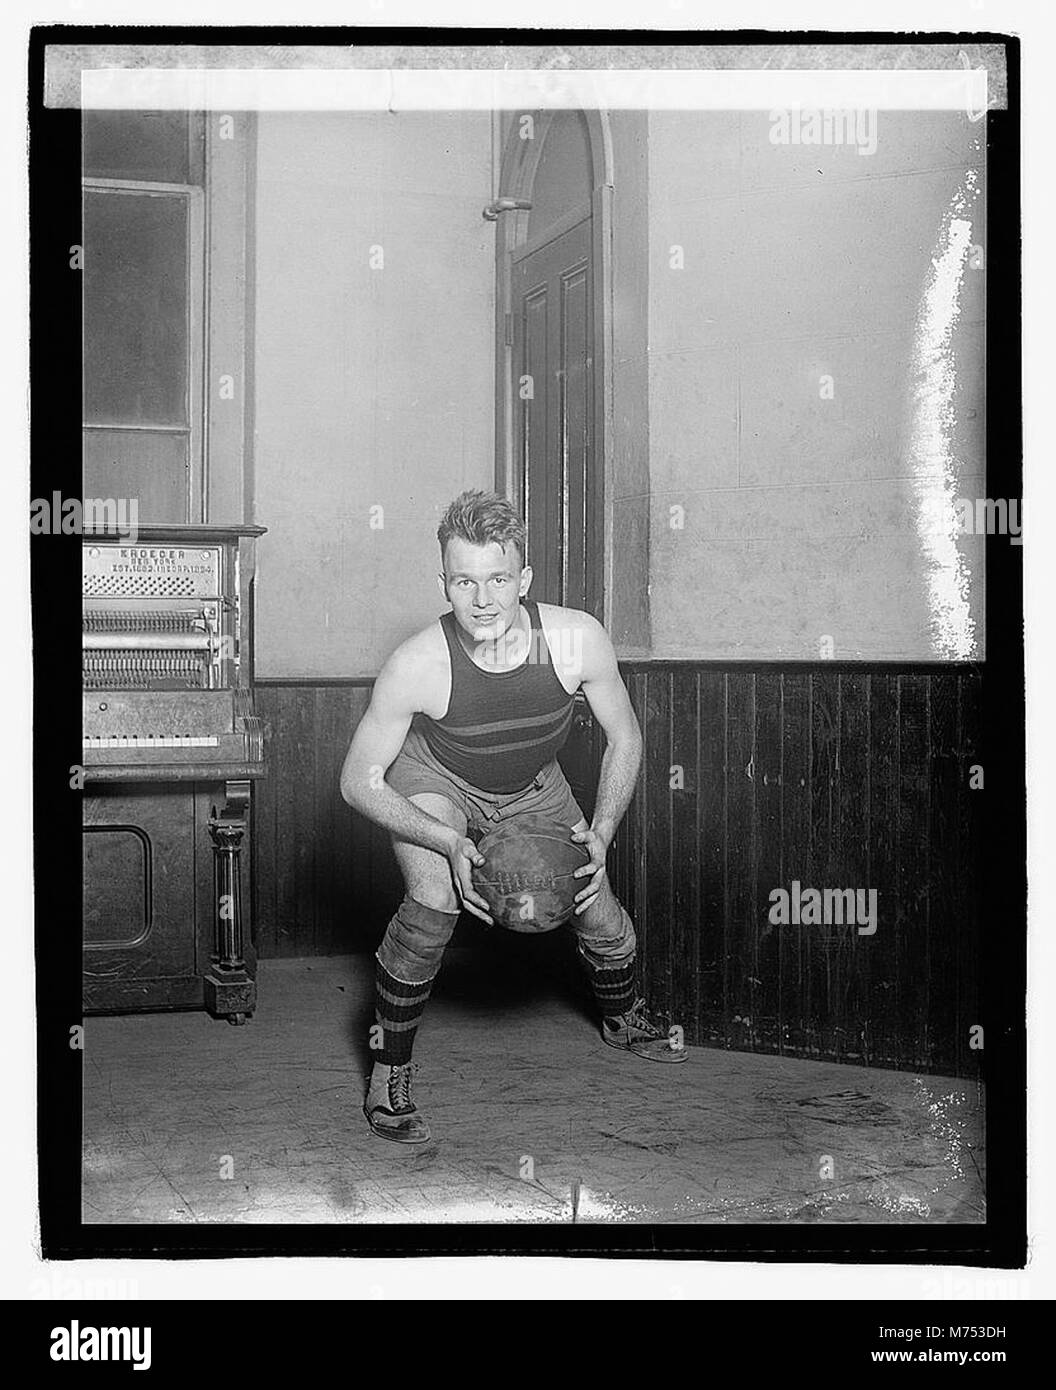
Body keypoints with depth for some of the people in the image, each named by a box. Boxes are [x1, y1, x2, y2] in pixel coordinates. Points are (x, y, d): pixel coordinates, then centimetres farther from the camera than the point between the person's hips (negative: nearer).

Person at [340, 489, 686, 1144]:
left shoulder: (577, 639, -30)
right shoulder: (417, 665, -36)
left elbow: (625, 739, -11)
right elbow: (359, 781, -23)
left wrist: (601, 833, -23)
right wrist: (448, 844, -34)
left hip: (532, 786, 3)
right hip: (431, 781, -3)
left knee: (598, 910, 5)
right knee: (433, 901, -28)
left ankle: (623, 1018, 41)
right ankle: (389, 1074, -6)